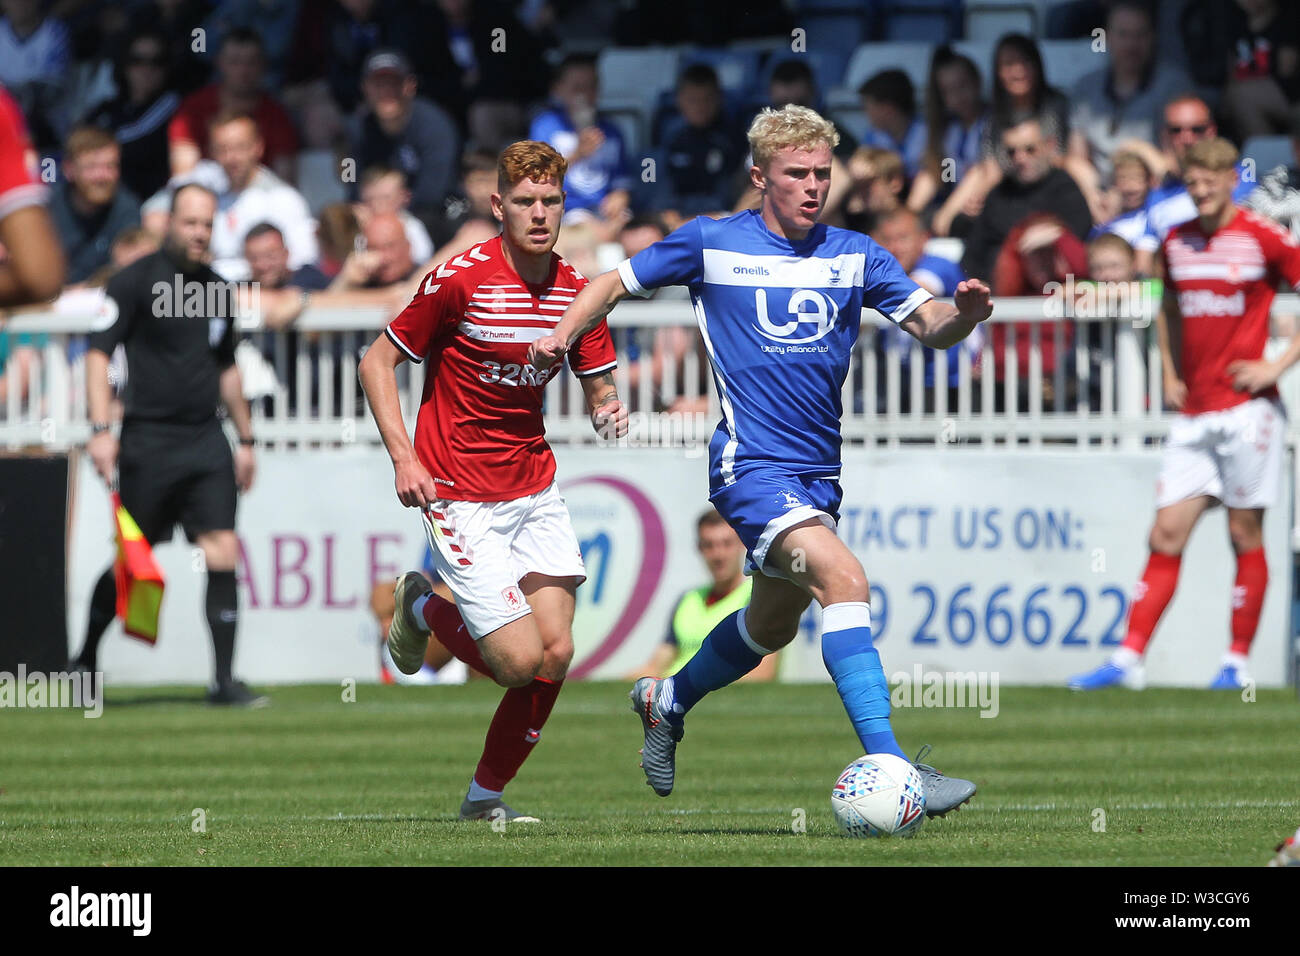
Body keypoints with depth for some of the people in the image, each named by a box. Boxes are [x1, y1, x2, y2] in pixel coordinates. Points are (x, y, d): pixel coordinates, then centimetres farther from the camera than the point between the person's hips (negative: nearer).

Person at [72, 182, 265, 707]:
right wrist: (101, 429, -19)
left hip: (206, 441, 4)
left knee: (223, 552, -8)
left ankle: (225, 679, -7)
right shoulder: (136, 280, -5)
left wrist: (245, 438, 25)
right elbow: (98, 353, -9)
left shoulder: (216, 290, 13)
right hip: (149, 441, -4)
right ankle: (85, 659, 25)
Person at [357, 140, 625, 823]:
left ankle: (486, 797, 15)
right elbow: (377, 363, -6)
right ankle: (423, 608, 19)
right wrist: (403, 456, -15)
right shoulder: (461, 279, -14)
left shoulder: (575, 292, 2)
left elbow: (598, 388, 11)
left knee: (556, 654, -4)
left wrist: (609, 410, -13)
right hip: (461, 498, -6)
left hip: (535, 490, 6)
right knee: (521, 659, -12)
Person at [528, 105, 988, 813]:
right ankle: (889, 766, -33)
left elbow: (929, 326, 0)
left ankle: (667, 701, 50)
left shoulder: (854, 255, 7)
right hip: (752, 464, -6)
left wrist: (963, 316, -22)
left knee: (771, 626, 21)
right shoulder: (711, 244, -1)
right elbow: (617, 283, 11)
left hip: (819, 473, 6)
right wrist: (564, 334, -5)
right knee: (843, 579, -26)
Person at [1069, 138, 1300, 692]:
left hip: (1246, 407, -5)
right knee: (1166, 536, 0)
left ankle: (1237, 662, 8)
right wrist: (1170, 374, 14)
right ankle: (1128, 659, -4)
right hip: (1193, 411, 5)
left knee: (1245, 535, 0)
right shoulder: (1177, 242, 11)